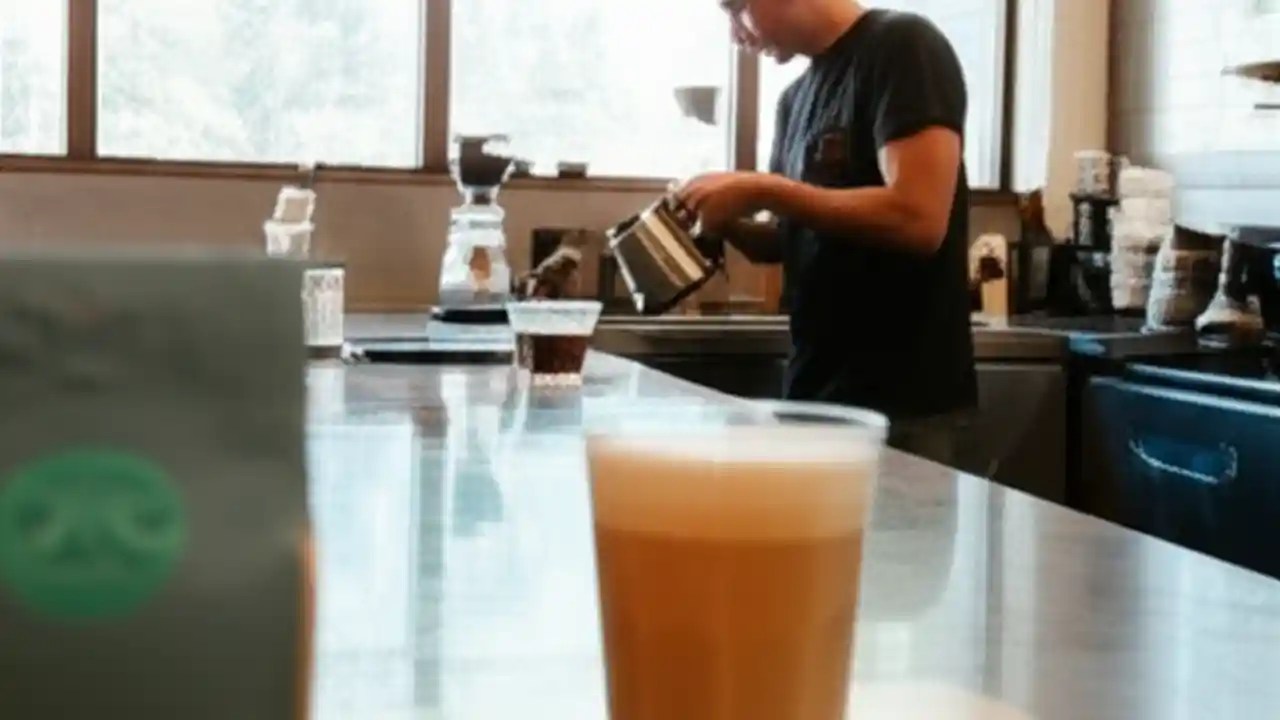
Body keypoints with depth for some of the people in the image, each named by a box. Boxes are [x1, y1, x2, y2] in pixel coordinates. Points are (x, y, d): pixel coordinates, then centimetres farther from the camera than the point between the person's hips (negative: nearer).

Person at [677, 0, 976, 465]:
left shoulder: (903, 46, -10)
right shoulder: (797, 98, 15)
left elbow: (918, 219, -22)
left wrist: (763, 192, -16)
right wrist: (727, 224, 1)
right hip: (814, 390, 8)